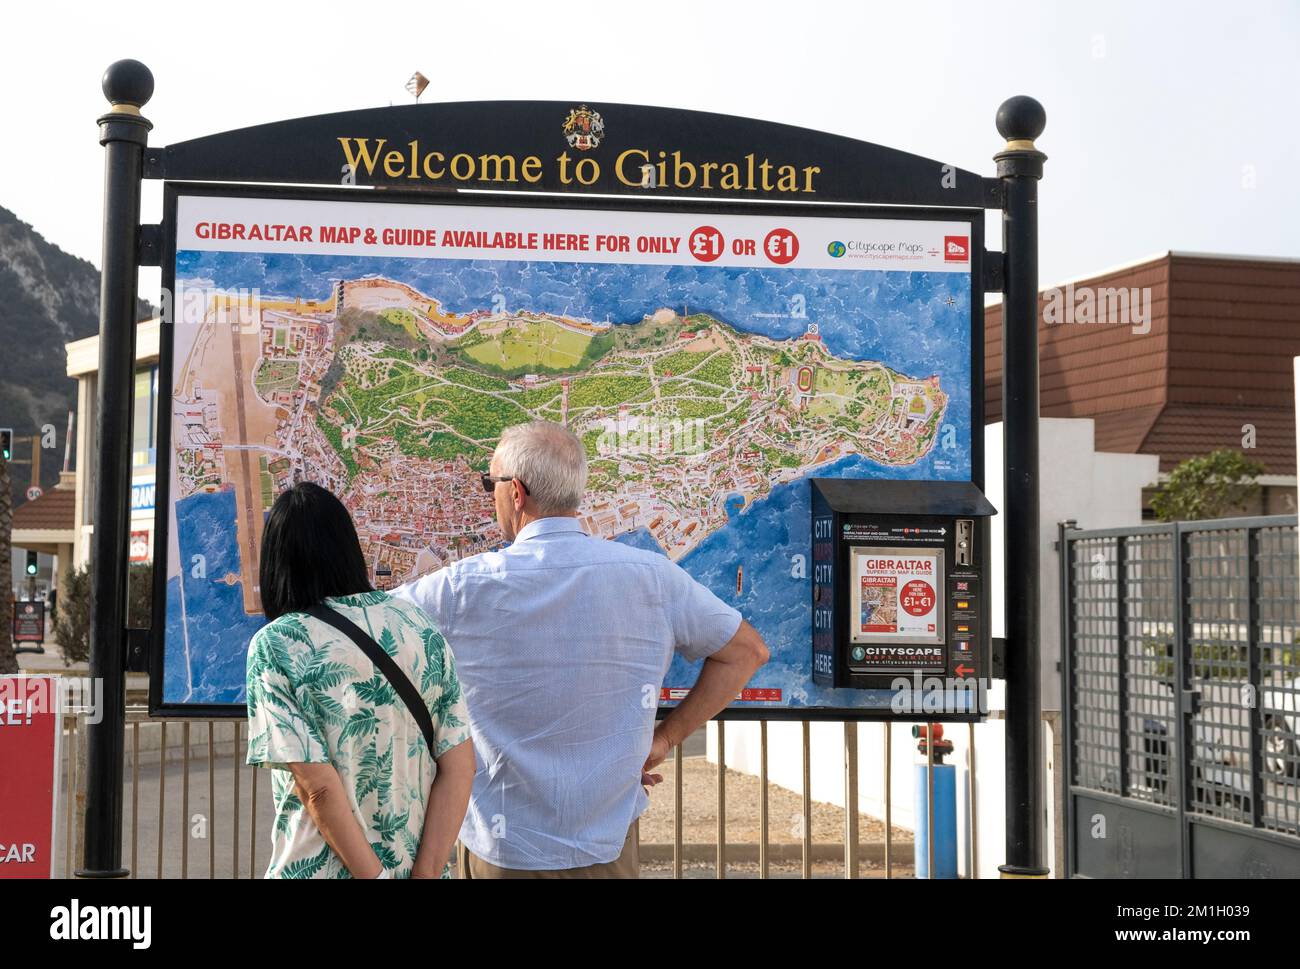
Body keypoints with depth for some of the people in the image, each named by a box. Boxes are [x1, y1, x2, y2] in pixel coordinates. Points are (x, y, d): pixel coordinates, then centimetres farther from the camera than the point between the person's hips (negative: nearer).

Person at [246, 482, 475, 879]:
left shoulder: (274, 646, -12)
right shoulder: (420, 626, -1)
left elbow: (318, 787, -18)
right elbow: (460, 766, -5)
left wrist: (374, 875, -12)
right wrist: (425, 873, -7)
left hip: (322, 868, -3)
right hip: (421, 864, 3)